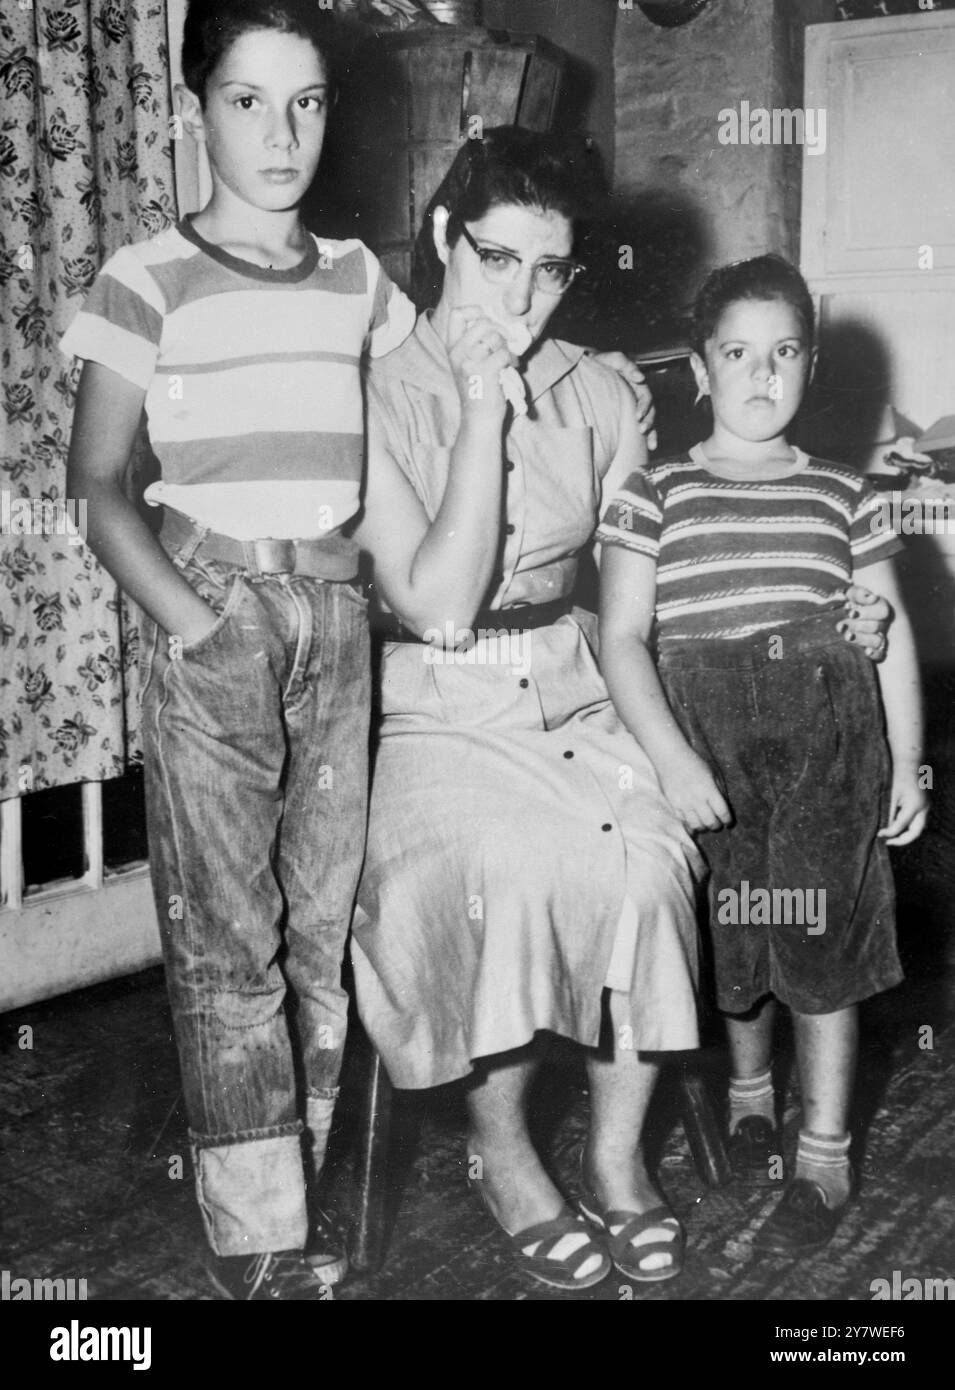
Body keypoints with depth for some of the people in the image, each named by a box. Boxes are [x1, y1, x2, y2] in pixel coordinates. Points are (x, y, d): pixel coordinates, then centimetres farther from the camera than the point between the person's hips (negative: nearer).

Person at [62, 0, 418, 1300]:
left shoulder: (357, 279, 8)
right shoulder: (151, 279, -4)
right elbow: (97, 480, -3)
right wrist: (186, 617, -13)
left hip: (336, 611, 4)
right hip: (213, 615, -4)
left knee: (322, 913, 9)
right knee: (226, 929, 0)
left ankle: (295, 1185, 25)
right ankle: (258, 1237, 12)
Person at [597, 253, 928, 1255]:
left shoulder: (842, 495, 9)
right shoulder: (654, 494, 1)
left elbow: (890, 635, 11)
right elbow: (622, 636, -6)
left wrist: (906, 765, 6)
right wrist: (673, 758, -17)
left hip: (827, 731, 1)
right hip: (705, 731, -1)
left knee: (822, 944, 1)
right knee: (734, 942, 11)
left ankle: (824, 1155, 16)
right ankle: (749, 1089, 39)